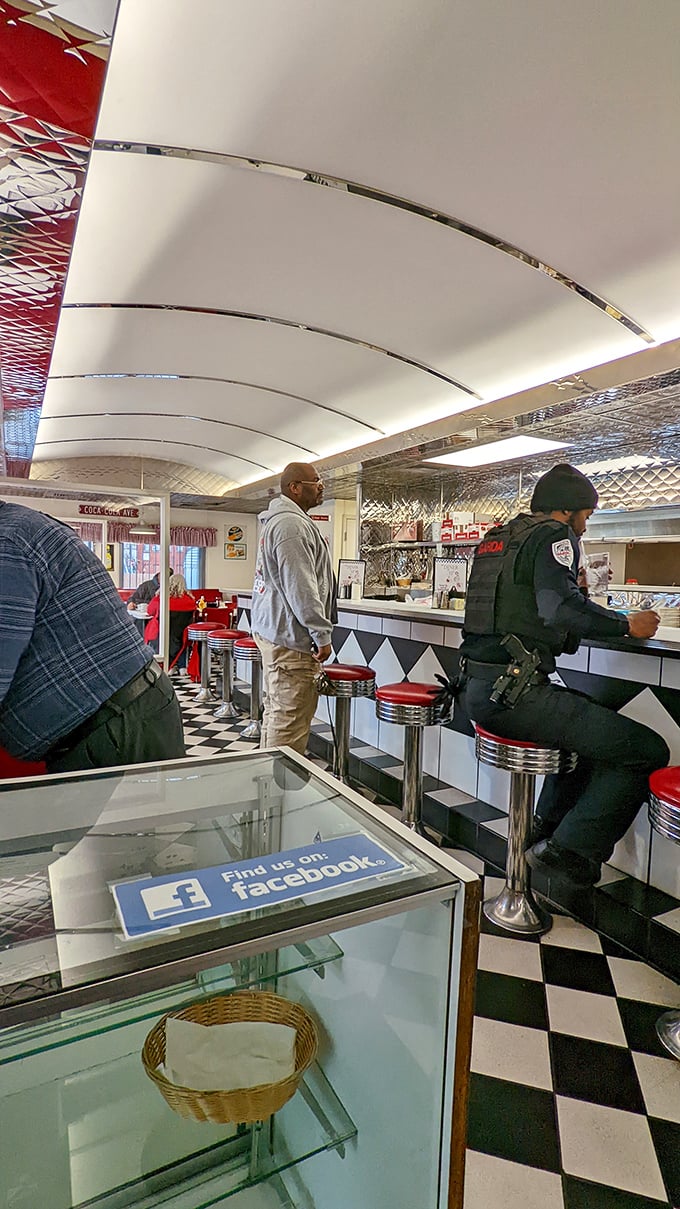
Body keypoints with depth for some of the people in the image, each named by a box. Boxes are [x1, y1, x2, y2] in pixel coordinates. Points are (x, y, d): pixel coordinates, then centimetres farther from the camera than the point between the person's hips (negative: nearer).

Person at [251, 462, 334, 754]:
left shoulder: (276, 521, 20)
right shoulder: (293, 524, -15)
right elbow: (300, 588, -21)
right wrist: (322, 634, -16)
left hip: (270, 629, 11)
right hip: (290, 637, -11)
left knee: (275, 712, 18)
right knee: (290, 721, -6)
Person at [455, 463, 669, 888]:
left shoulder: (497, 536, 21)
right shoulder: (553, 535, -5)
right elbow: (561, 606, -22)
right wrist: (627, 624, -7)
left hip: (475, 687, 10)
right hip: (513, 690, -10)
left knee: (590, 720, 32)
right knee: (647, 750, -5)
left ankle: (547, 828, 34)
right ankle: (569, 849, 2)